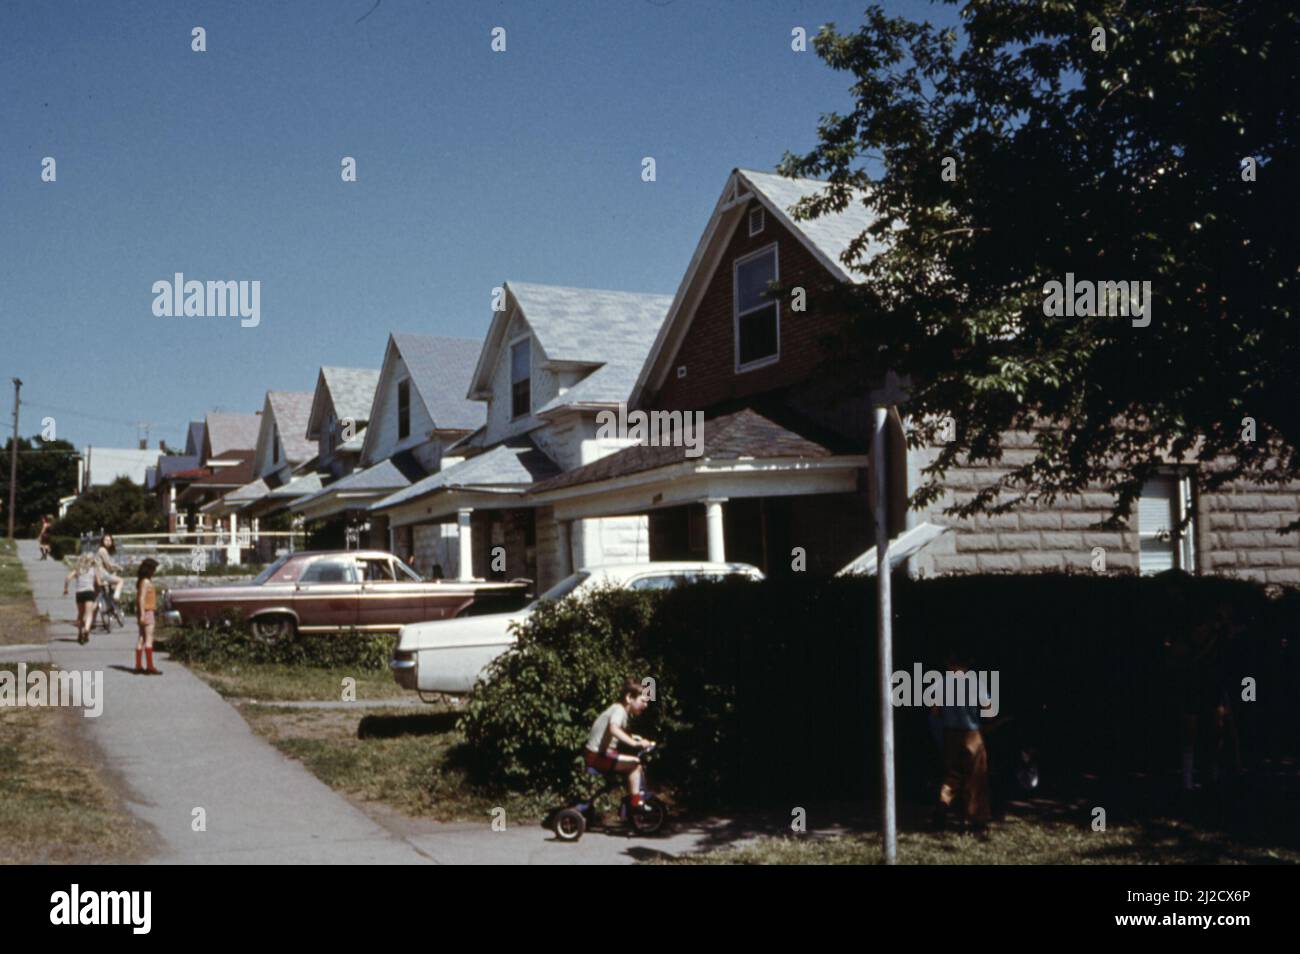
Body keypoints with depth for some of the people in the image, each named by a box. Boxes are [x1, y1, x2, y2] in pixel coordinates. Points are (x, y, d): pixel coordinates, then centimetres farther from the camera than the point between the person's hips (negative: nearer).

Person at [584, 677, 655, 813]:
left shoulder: (622, 711, 12)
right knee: (635, 763, -18)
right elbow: (613, 729, -37)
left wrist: (633, 738, 14)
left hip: (602, 753, 10)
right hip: (597, 755, -10)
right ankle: (636, 804, -15)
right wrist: (634, 743, -44)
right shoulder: (619, 710, -16)